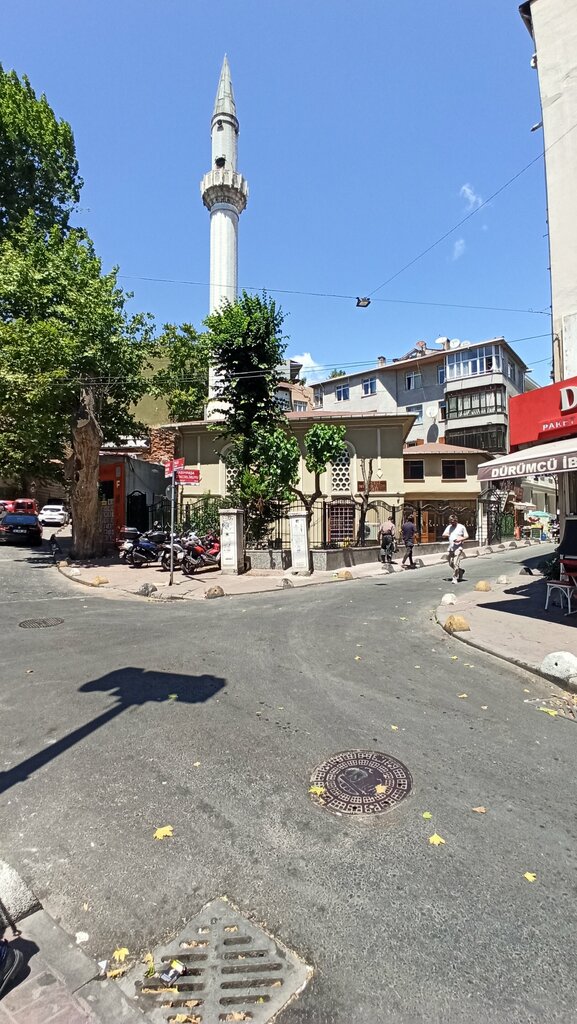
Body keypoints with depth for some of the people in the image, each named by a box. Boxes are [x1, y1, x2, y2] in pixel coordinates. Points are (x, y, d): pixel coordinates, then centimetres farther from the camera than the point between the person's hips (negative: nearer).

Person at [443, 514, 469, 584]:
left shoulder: (461, 527, -1)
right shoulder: (449, 527, 13)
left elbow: (467, 537, 0)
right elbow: (443, 535, 11)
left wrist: (460, 539, -17)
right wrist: (446, 535, -11)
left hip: (458, 548, -6)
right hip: (451, 548, 6)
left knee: (456, 563, -14)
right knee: (451, 563, 11)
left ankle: (455, 578, -7)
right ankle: (460, 571, 36)